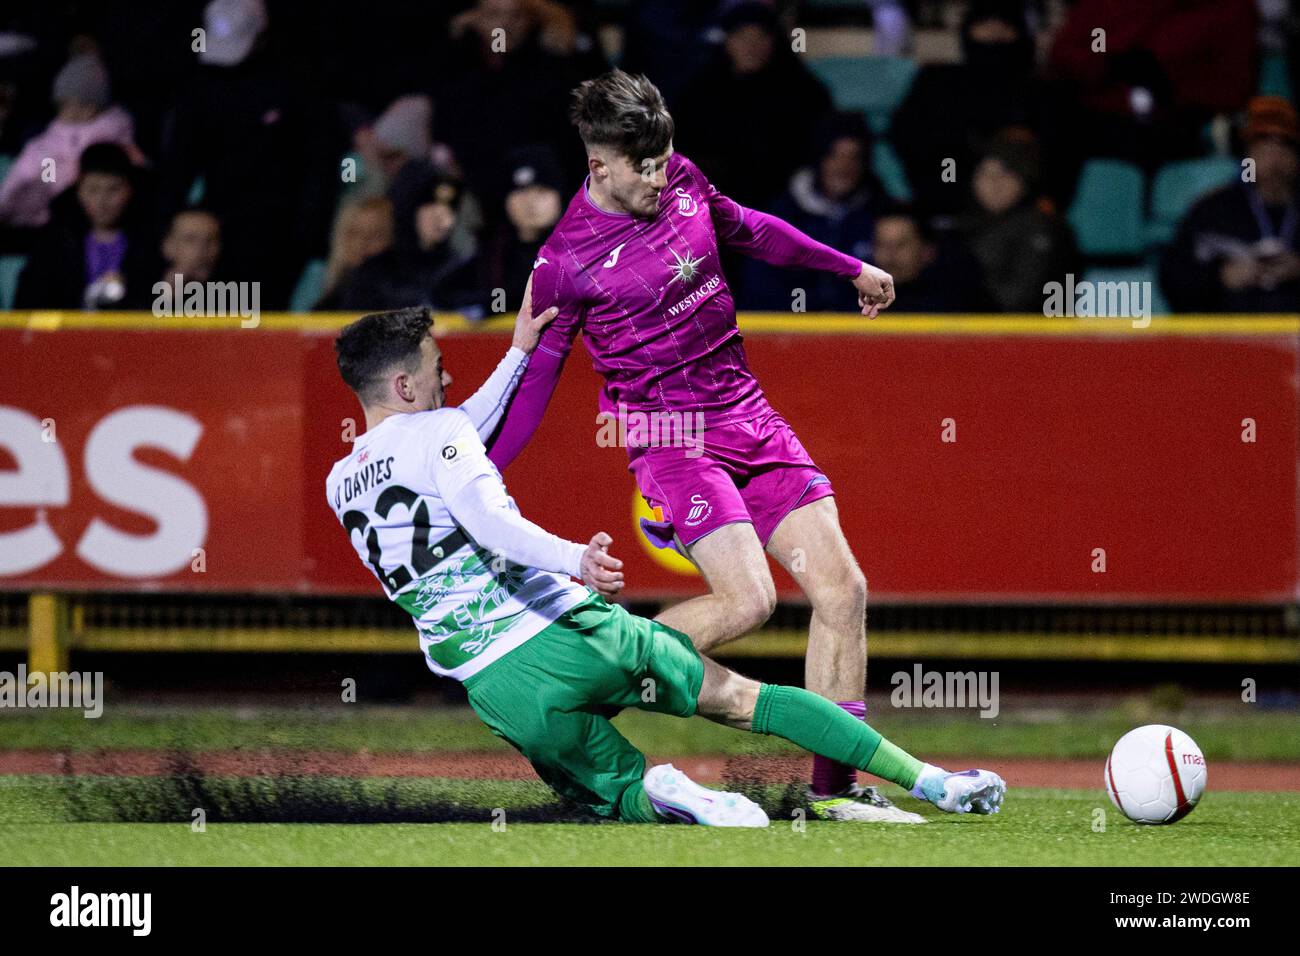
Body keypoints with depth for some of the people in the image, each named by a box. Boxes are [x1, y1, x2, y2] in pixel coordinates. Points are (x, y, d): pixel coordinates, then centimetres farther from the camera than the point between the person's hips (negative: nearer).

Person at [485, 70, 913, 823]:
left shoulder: (681, 182, 3)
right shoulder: (567, 262, -13)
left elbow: (747, 229, 24)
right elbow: (531, 380, -4)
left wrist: (849, 267, 33)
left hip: (748, 415, 7)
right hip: (671, 436, -7)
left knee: (842, 589, -3)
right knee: (747, 598, -25)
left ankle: (835, 788, 3)